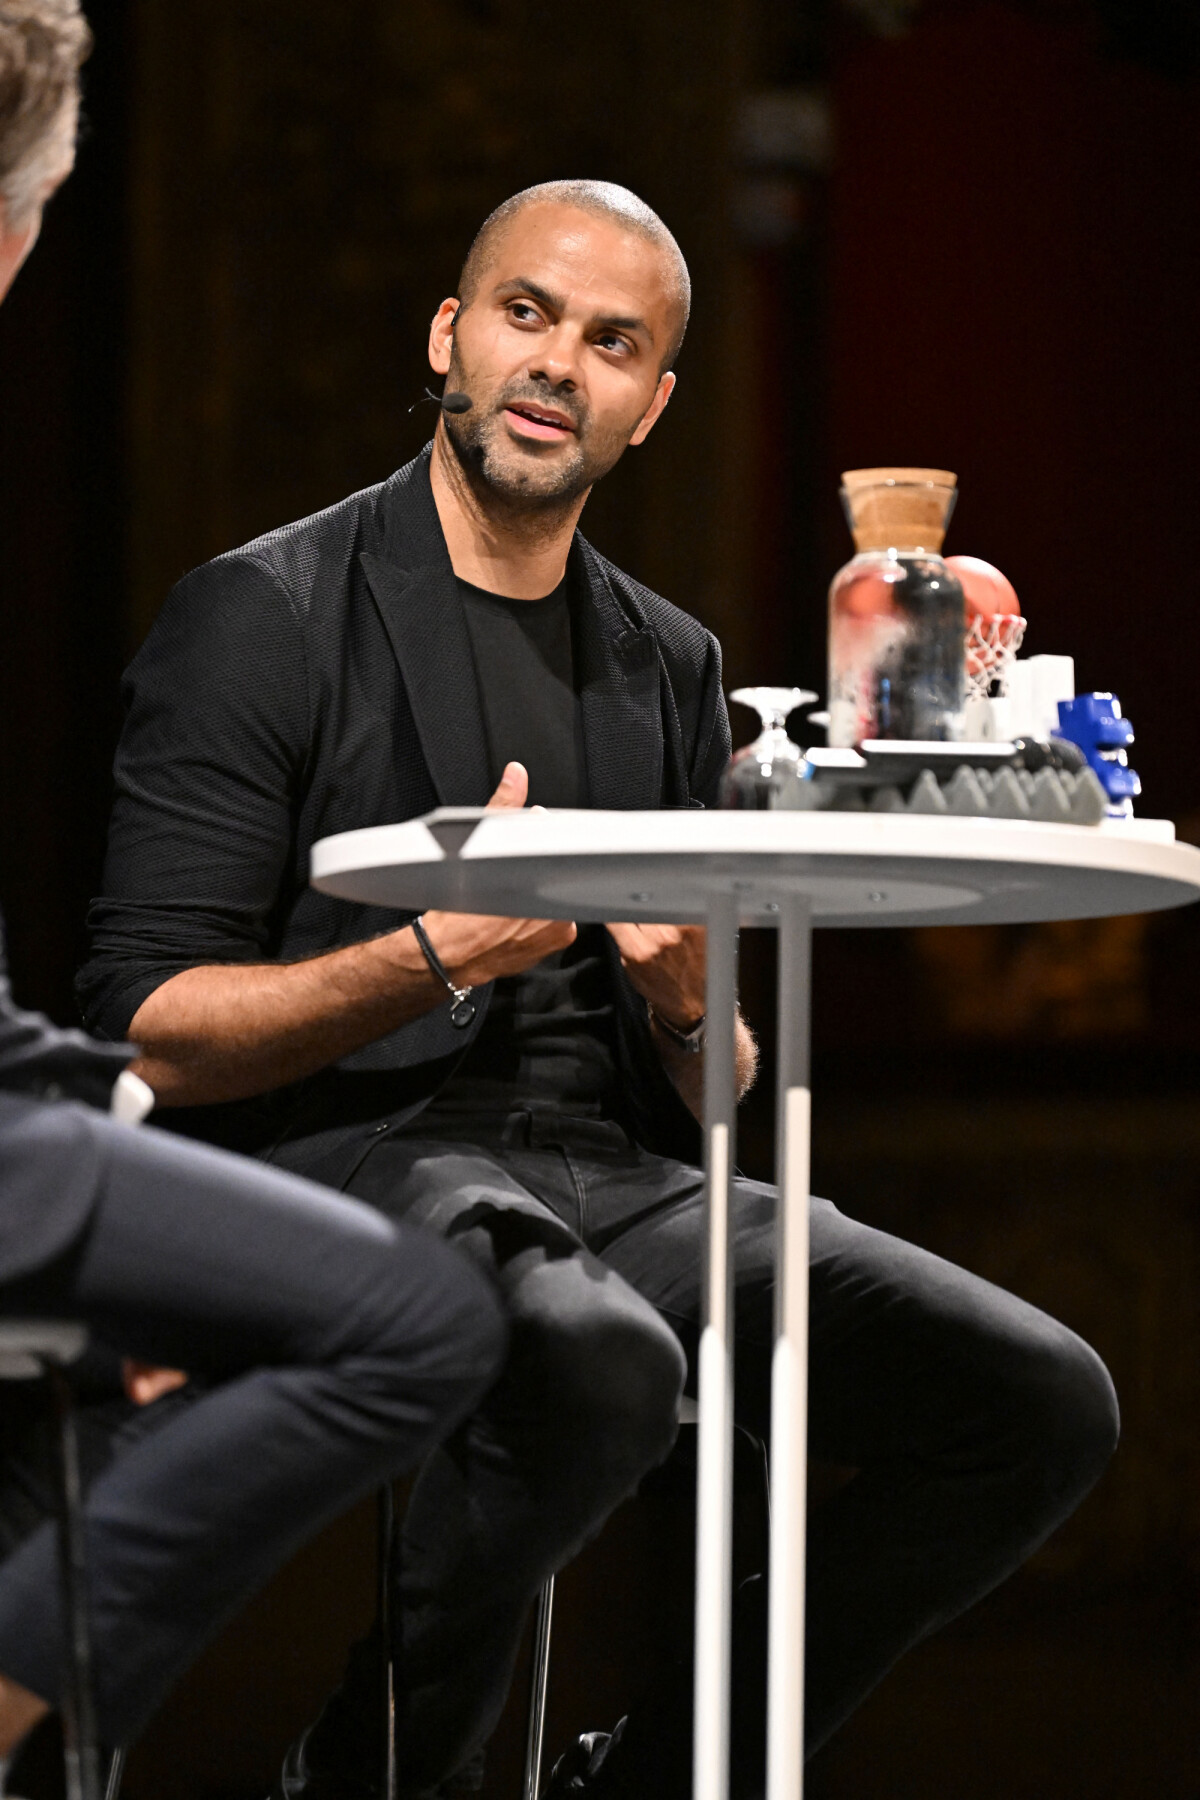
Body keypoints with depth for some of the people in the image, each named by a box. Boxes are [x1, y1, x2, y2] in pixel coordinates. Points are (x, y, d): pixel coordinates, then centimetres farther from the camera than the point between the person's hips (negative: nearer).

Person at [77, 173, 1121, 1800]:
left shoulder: (670, 669, 18)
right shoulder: (264, 617, 0)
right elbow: (149, 1035, -9)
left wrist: (685, 1004, -5)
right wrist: (442, 955, -19)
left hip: (606, 1176, 6)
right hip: (348, 1162, -6)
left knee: (1042, 1405, -10)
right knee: (601, 1363, -39)